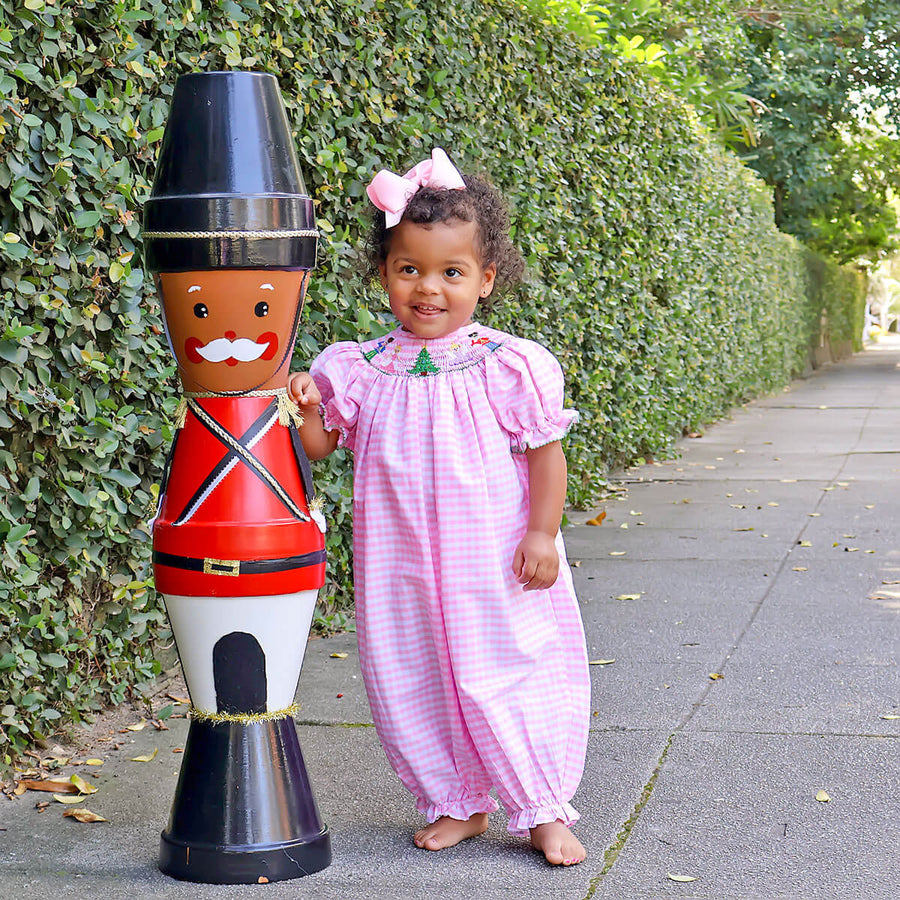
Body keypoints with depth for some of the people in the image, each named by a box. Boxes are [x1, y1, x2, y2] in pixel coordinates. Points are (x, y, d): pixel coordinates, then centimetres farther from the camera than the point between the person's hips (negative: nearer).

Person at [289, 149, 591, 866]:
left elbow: (546, 453, -4)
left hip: (496, 564, -3)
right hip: (401, 566, 3)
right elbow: (320, 444, 8)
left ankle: (545, 812, 21)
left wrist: (542, 534, -8)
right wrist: (303, 410, -12)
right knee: (413, 683, 10)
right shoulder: (361, 371, 0)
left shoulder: (512, 367, -8)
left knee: (512, 675, 4)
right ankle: (458, 804, 30)